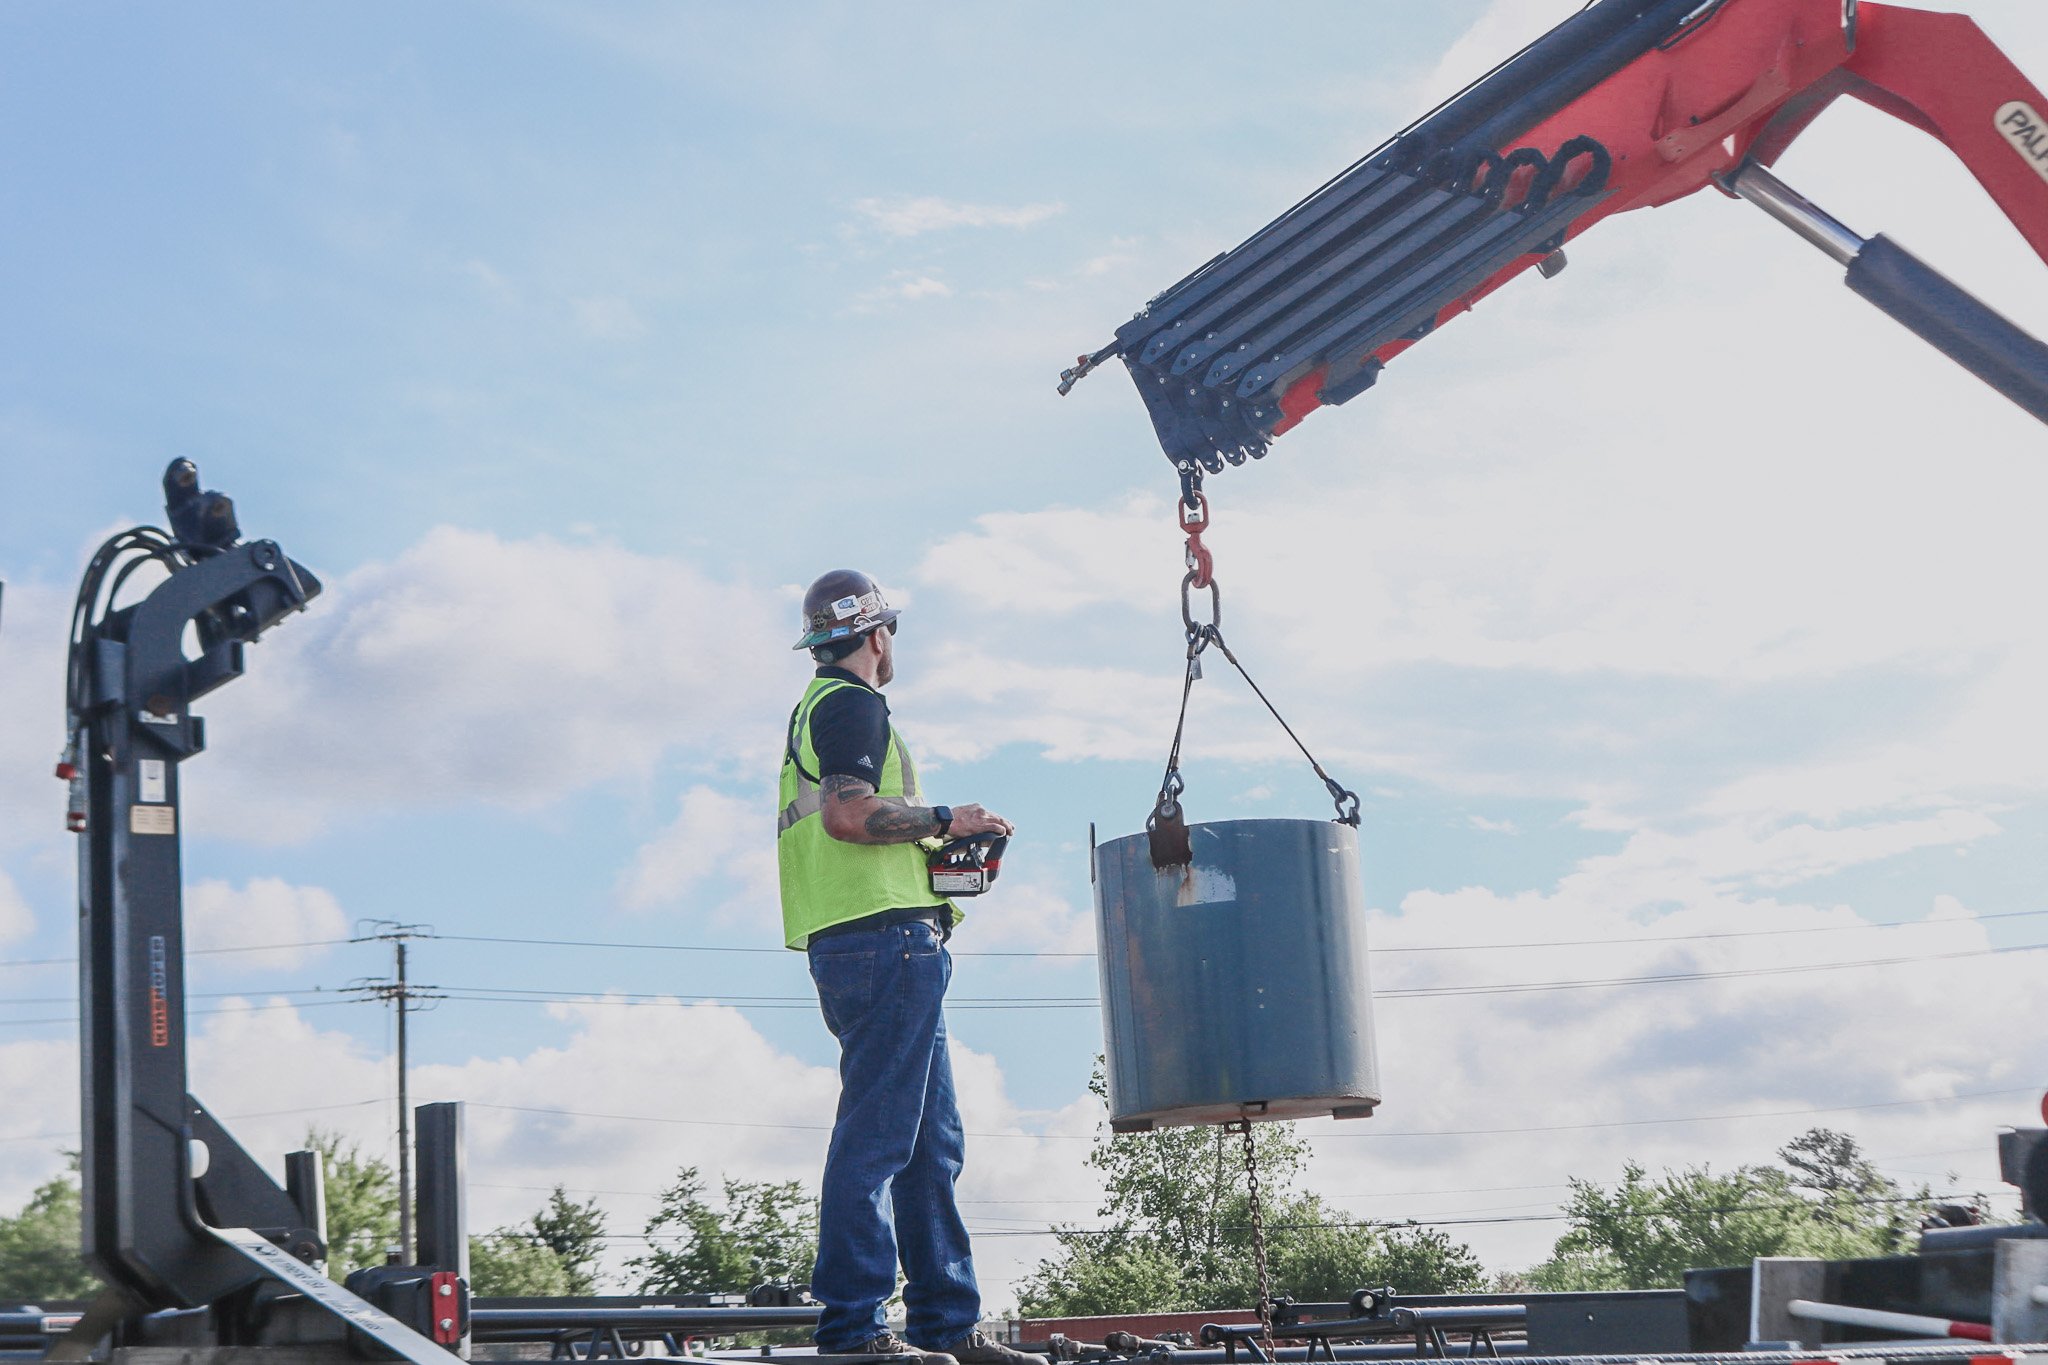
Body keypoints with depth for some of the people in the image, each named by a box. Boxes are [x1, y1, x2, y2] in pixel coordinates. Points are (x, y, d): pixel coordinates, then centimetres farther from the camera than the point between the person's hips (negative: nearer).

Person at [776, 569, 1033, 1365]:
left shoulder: (815, 710, 25)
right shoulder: (851, 704, -6)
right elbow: (848, 812, -20)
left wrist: (931, 849, 22)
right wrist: (945, 820, -9)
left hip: (853, 943, 11)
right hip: (885, 936, -11)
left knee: (931, 1142, 11)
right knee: (876, 1135, -11)